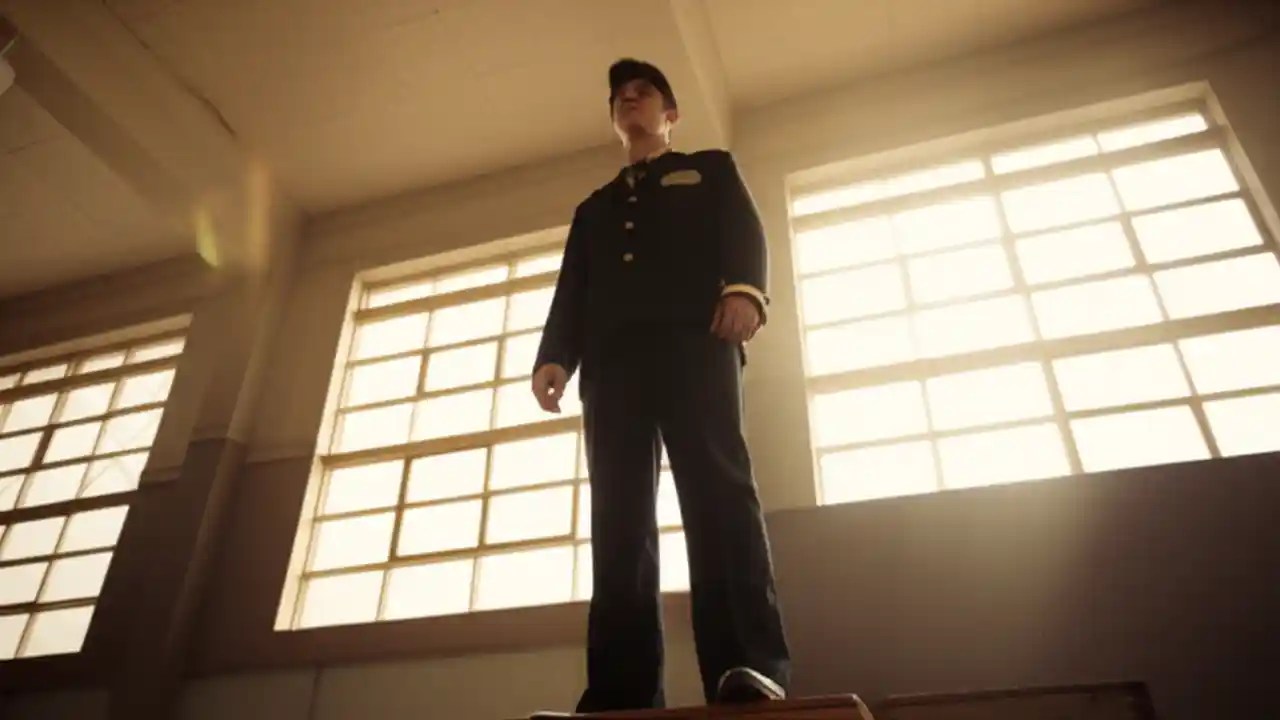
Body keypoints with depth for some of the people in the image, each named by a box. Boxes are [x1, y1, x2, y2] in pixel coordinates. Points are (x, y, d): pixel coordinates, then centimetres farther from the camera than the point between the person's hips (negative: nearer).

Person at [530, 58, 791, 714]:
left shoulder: (711, 171, 27)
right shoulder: (593, 209, 36)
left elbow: (746, 233, 7)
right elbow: (571, 291, 23)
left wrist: (743, 290, -16)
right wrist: (553, 358, 3)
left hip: (694, 340, -3)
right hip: (612, 357, 3)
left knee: (717, 492, -20)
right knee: (618, 518, -10)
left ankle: (750, 665, -27)